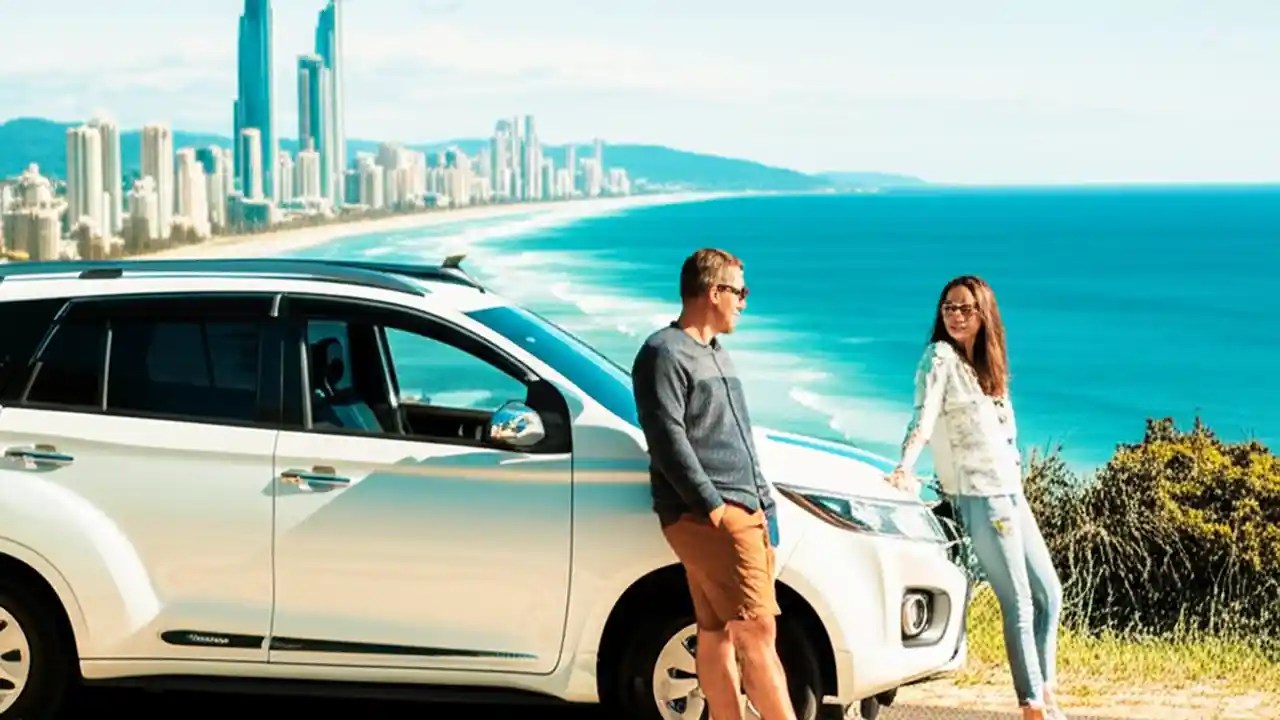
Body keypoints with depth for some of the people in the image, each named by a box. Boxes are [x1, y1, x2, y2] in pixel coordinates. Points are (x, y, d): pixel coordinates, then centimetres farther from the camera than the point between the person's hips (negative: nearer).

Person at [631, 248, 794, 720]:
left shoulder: (716, 355, 24)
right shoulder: (663, 353, -7)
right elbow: (667, 438, -15)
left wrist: (763, 502, 19)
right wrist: (712, 505, -18)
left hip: (745, 511, 9)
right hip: (705, 516, -9)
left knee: (719, 633, 7)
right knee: (757, 630, -15)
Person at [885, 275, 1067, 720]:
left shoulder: (986, 364, 15)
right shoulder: (940, 357, -8)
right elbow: (923, 417, -22)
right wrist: (905, 468, -37)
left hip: (1011, 491, 8)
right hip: (979, 497, -8)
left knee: (1048, 592, 12)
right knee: (1019, 602, -7)